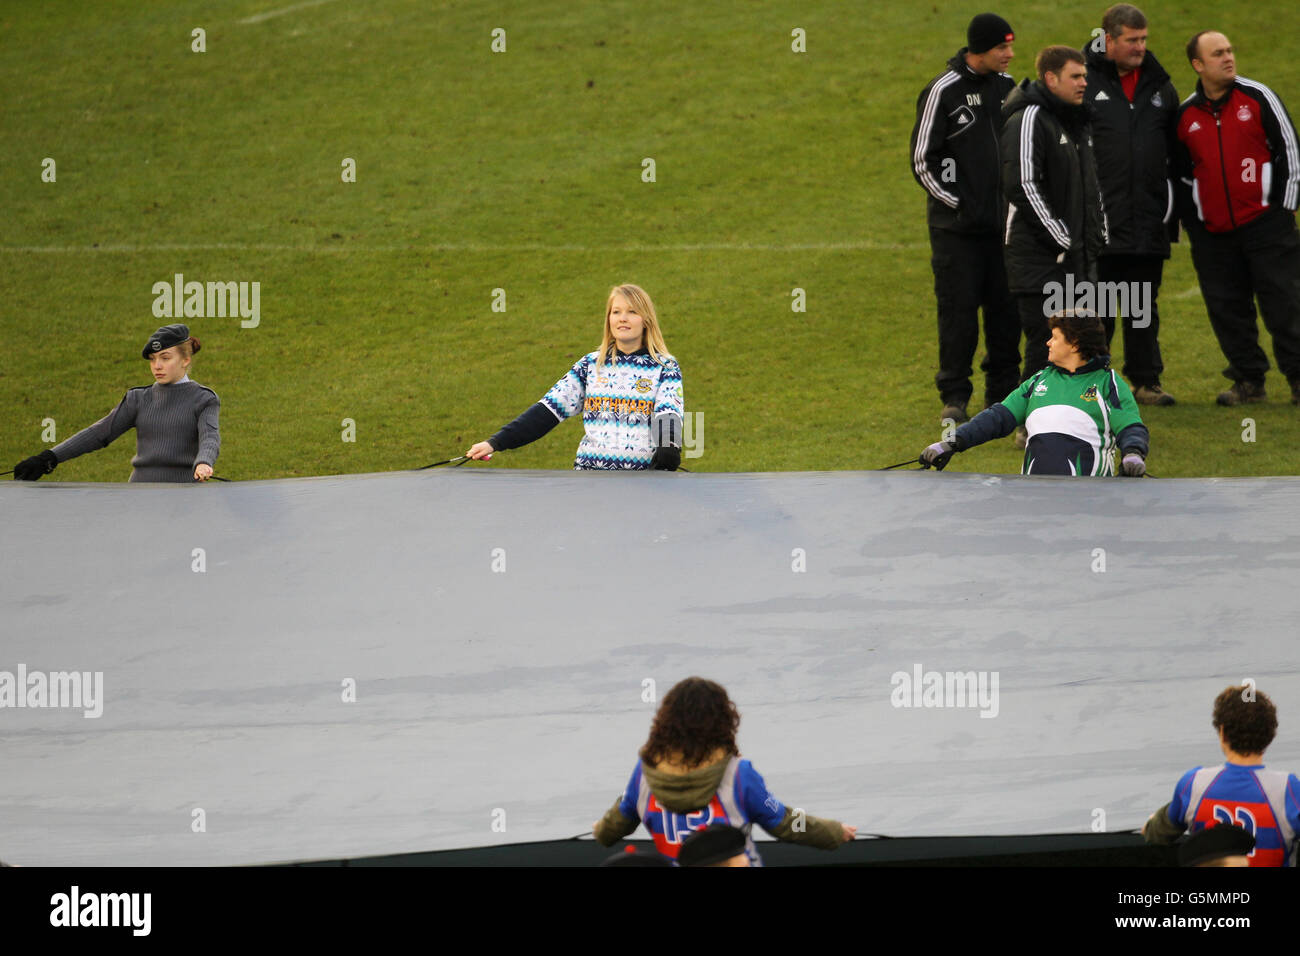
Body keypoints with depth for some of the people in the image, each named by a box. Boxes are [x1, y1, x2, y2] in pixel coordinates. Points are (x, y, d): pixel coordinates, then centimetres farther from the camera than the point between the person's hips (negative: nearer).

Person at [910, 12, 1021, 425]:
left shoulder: (1007, 86, 8)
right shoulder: (943, 91, -9)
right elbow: (923, 160, -8)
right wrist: (959, 203, -12)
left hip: (1003, 222, 5)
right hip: (957, 227, -5)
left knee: (1006, 307, 6)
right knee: (959, 309, -5)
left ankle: (1002, 393, 17)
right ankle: (954, 398, 3)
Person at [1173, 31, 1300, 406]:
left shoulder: (1256, 97, -1)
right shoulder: (1185, 115, 7)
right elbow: (1181, 173, 17)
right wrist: (1191, 221, 10)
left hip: (1265, 221, -3)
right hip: (1213, 234, 3)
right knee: (1227, 311, 4)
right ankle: (1249, 381, 14)